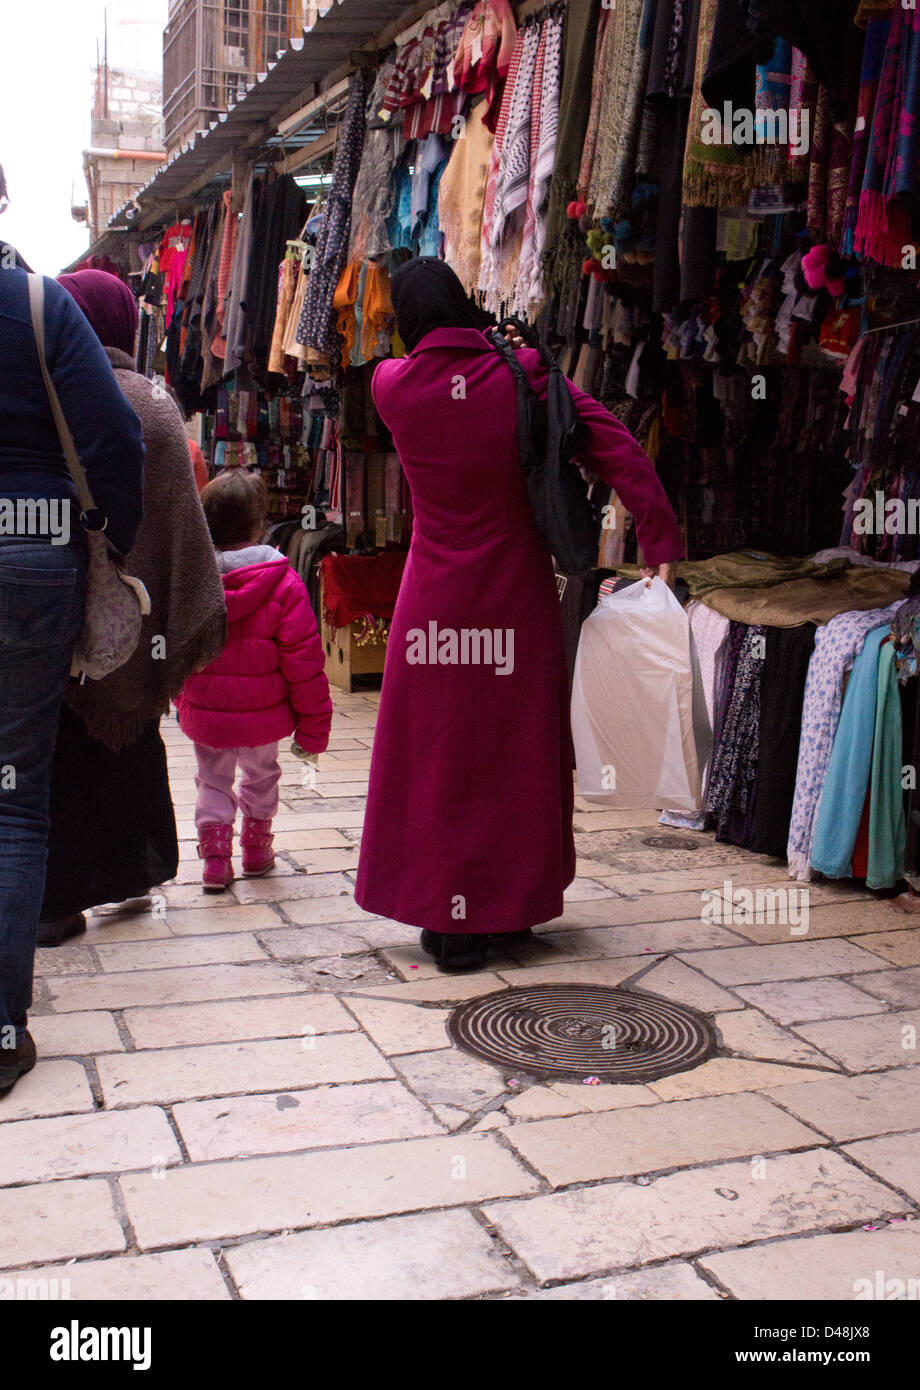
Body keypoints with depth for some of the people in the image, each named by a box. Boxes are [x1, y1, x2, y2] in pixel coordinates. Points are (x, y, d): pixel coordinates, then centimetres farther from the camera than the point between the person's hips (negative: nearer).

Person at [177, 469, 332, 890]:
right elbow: (303, 661, -13)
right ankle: (256, 848, 36)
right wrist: (312, 725, -4)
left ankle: (215, 854, 10)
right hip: (263, 713, -1)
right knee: (260, 775, 22)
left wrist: (181, 704, 24)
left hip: (203, 714, 1)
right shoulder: (284, 585, -14)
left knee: (212, 779, 19)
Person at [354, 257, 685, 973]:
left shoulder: (392, 385, -7)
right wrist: (663, 545, -13)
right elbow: (618, 450, -12)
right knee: (515, 751, 12)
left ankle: (444, 917, 12)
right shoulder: (521, 374, -7)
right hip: (517, 602, 1)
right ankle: (510, 904, 23)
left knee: (434, 752, 8)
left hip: (434, 604, 0)